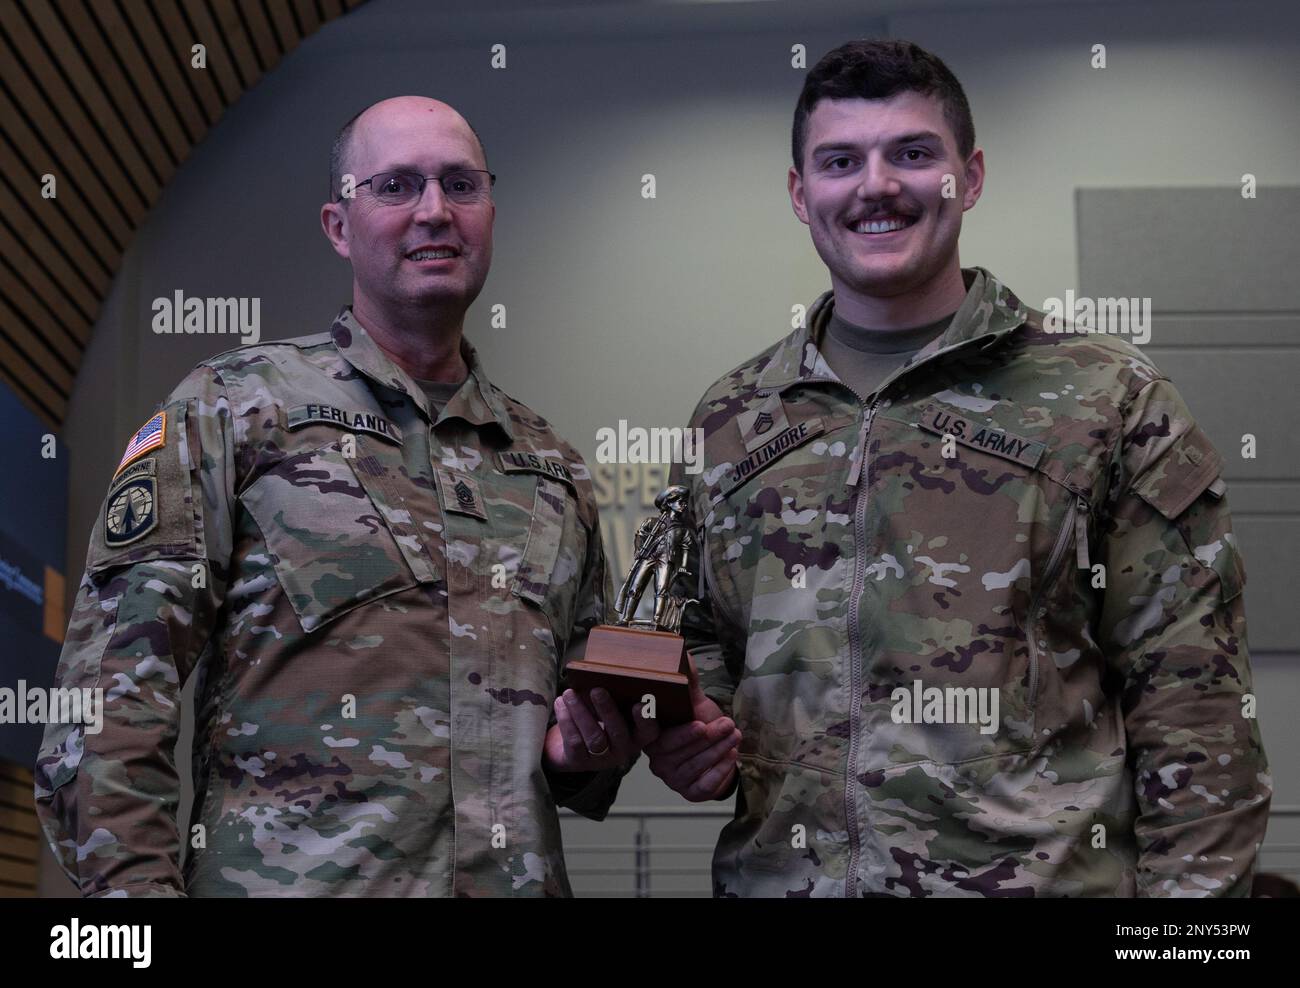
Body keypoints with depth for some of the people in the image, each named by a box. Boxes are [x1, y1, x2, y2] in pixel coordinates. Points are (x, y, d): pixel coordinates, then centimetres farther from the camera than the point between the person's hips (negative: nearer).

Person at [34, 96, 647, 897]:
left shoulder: (553, 467, 15)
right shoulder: (232, 410, 0)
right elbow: (114, 694, -7)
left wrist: (592, 754, 3)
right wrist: (134, 883, -18)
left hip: (517, 877, 5)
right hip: (289, 880, -4)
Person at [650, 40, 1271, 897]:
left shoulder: (1110, 399, -2)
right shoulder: (730, 422, 9)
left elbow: (1191, 713, -5)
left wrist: (1192, 884, -13)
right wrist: (691, 738, 0)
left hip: (1044, 874, -3)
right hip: (777, 874, 4)